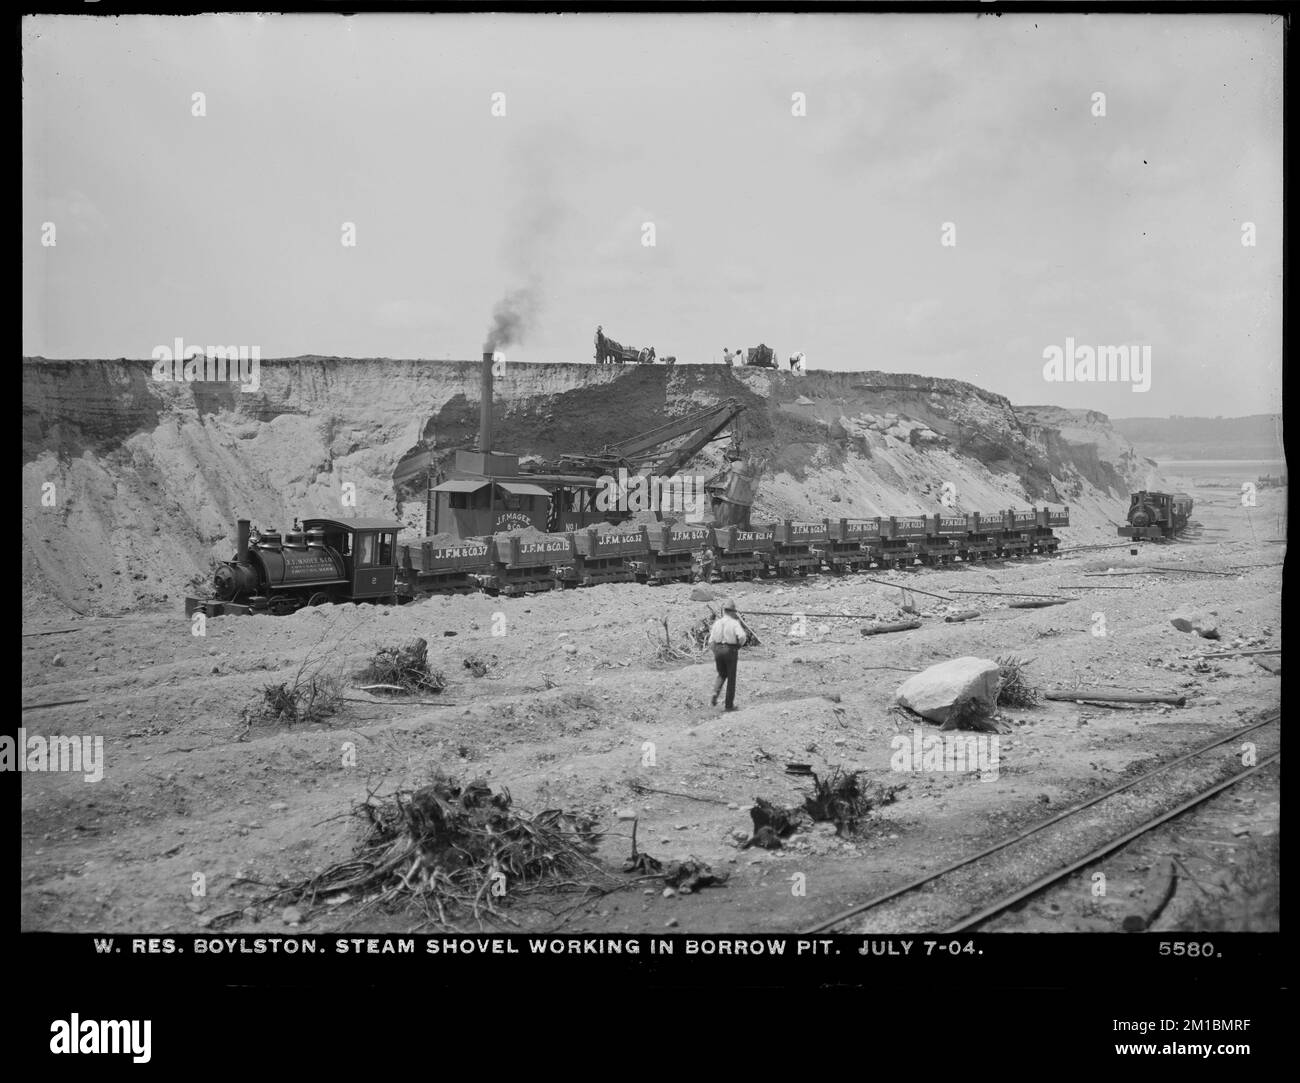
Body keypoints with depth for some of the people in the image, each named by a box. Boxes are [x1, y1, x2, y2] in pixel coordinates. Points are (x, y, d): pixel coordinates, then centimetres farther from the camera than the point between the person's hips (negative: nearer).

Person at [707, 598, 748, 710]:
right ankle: (729, 704, 11)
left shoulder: (717, 623, 2)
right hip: (730, 651, -3)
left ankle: (715, 694, -1)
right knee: (731, 679, 9)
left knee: (722, 675, 24)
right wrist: (739, 645, -4)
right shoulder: (735, 623, -9)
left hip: (718, 650, 3)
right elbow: (742, 636, -26)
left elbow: (711, 641, 2)